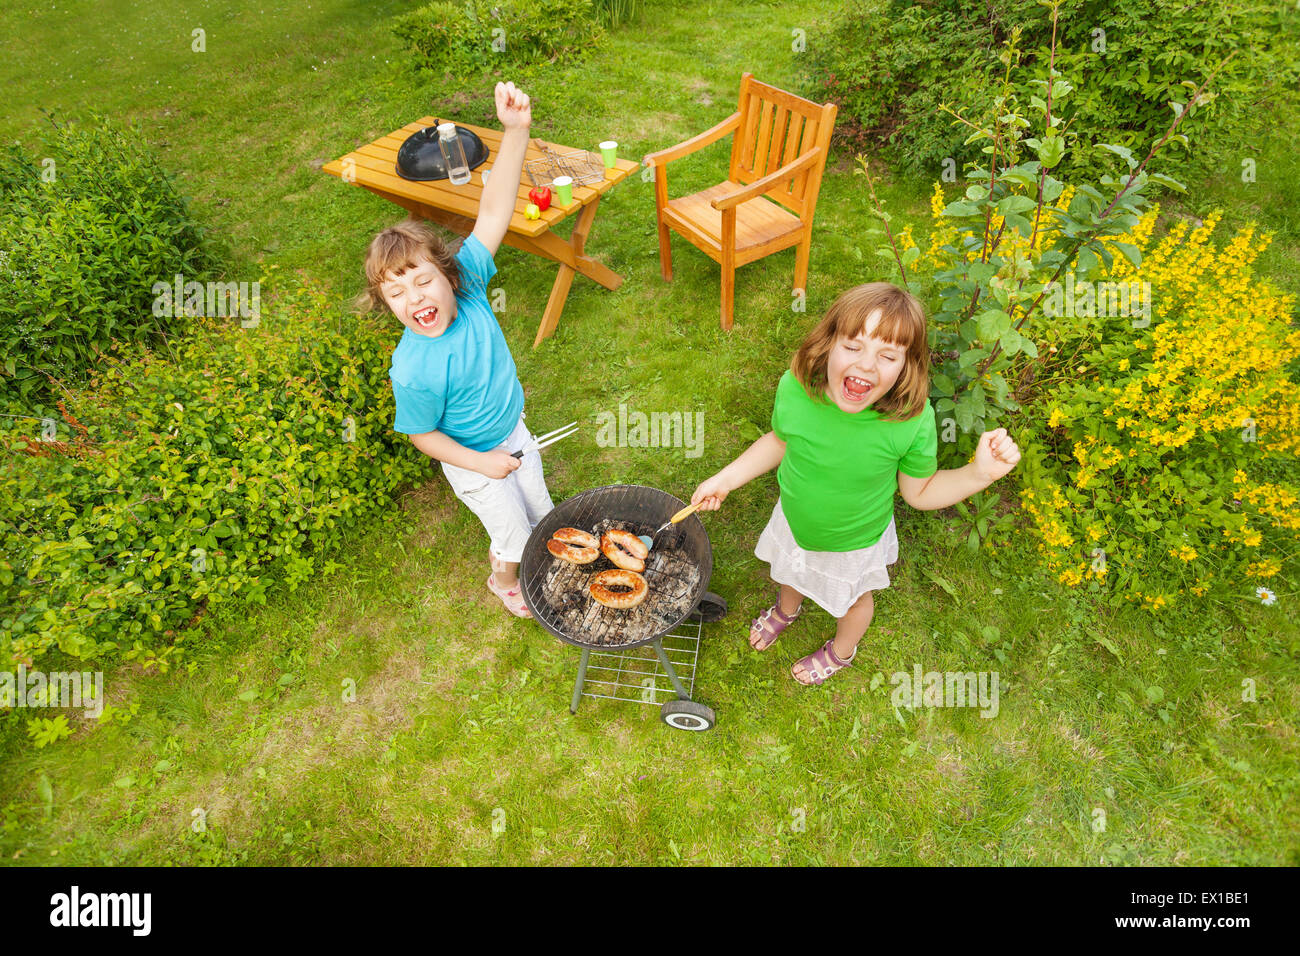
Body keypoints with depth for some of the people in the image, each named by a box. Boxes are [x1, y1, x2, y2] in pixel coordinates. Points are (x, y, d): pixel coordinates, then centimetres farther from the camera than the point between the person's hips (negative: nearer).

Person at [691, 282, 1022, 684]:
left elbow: (920, 492, -17)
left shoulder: (912, 421, -34)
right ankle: (787, 609, 72)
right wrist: (725, 478, -9)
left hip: (854, 543, -2)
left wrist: (980, 472, -33)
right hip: (794, 522, 3)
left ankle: (842, 651, 64)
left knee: (852, 598, 29)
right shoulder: (795, 387, -29)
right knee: (790, 572, 34)